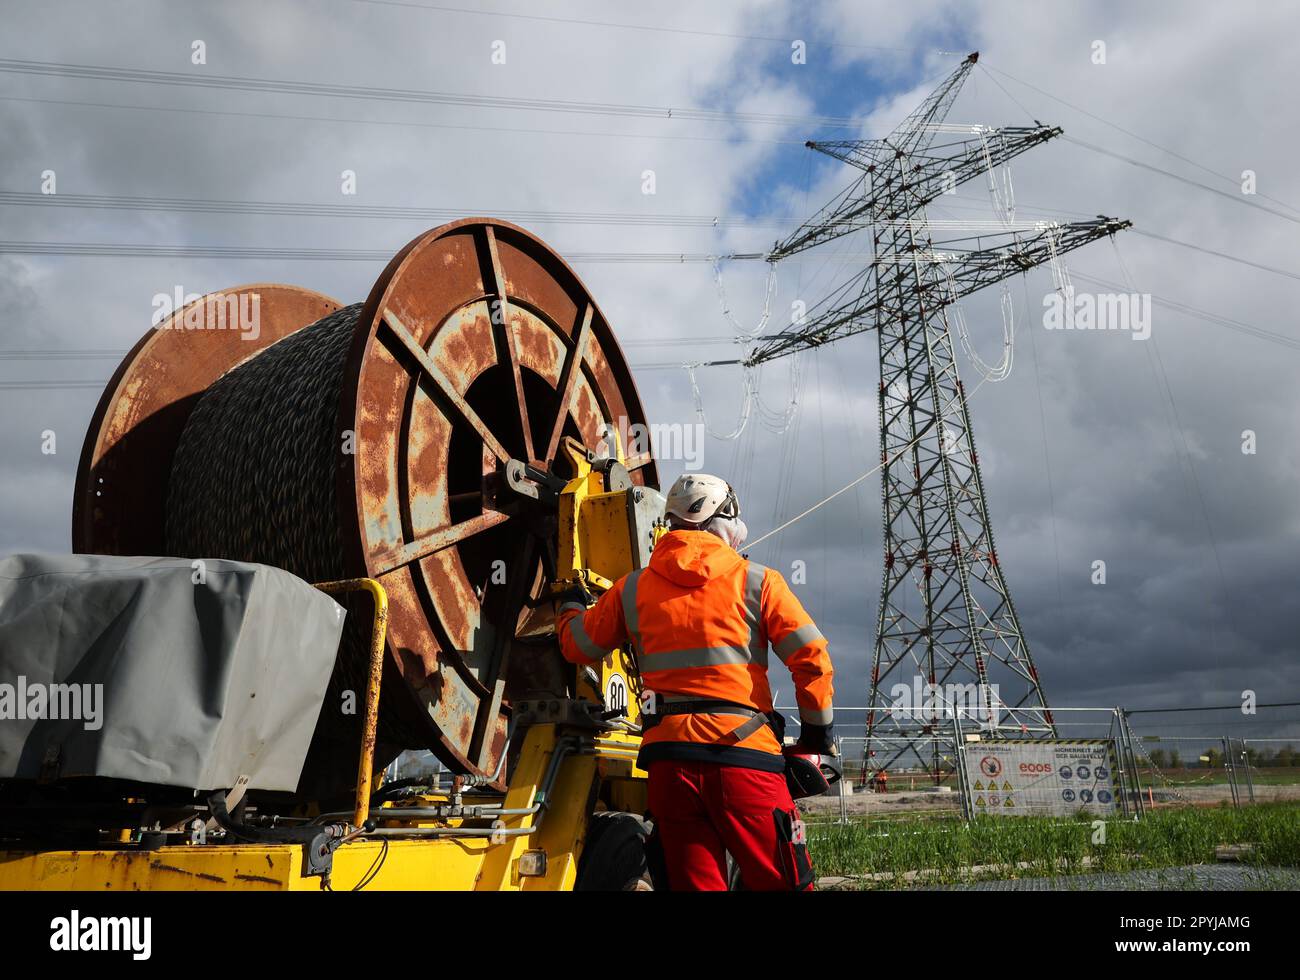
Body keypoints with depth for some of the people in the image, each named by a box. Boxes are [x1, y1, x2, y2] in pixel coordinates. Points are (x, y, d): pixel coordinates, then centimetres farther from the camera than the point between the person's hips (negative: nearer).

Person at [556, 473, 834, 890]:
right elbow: (811, 657, -2)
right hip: (742, 751, -3)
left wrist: (568, 612, 44)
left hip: (667, 756, 3)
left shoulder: (632, 589, 11)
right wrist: (817, 726, 13)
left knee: (694, 882, 11)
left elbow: (578, 647, 21)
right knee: (782, 881, 1)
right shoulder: (756, 580, 3)